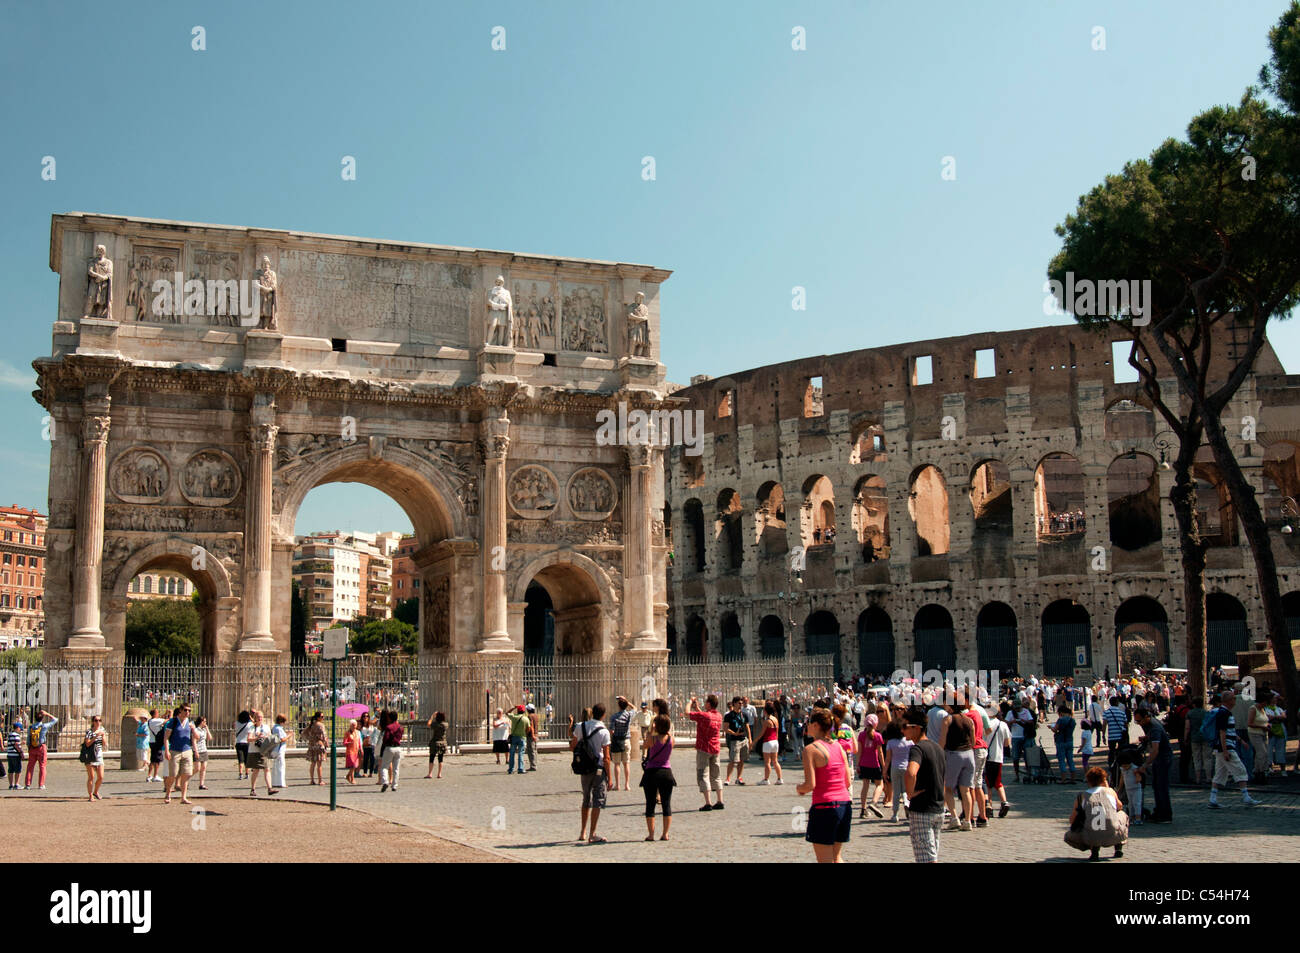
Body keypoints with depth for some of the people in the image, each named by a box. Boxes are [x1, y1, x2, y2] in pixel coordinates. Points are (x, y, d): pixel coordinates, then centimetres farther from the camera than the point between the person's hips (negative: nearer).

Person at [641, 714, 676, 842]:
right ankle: (665, 833, 6)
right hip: (666, 772, 2)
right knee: (666, 804, 8)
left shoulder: (653, 739, -13)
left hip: (651, 772, -2)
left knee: (650, 804, 5)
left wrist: (650, 732, 5)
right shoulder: (671, 739, -4)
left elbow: (643, 747, 5)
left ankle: (651, 834, 3)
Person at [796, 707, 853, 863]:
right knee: (837, 857, 19)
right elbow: (847, 782, 10)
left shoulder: (811, 749, -10)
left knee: (825, 860, 3)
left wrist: (799, 789, 5)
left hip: (824, 806, -6)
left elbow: (810, 785, -15)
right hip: (845, 804, 6)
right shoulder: (839, 747, 9)